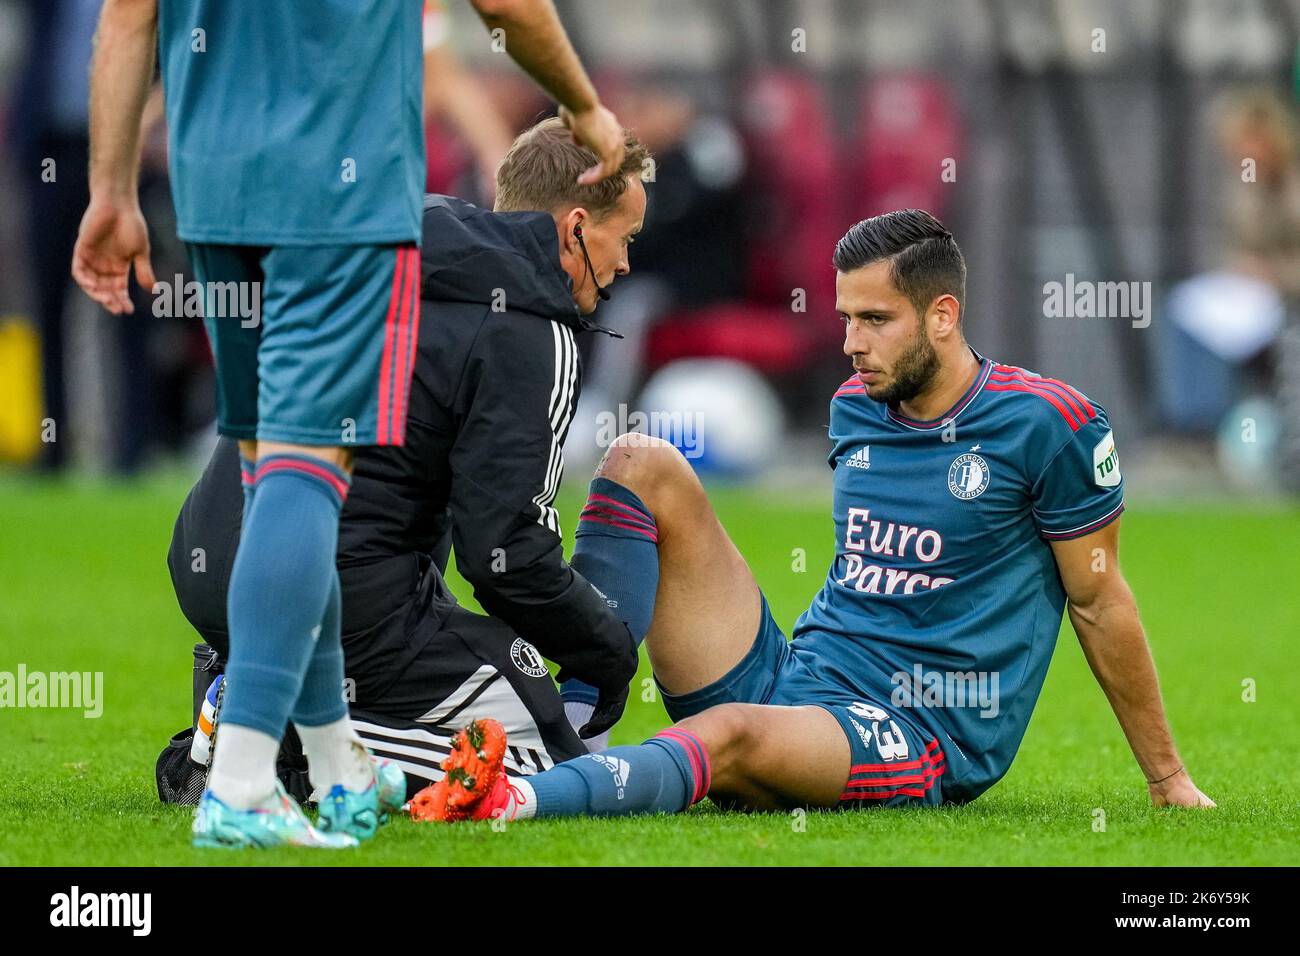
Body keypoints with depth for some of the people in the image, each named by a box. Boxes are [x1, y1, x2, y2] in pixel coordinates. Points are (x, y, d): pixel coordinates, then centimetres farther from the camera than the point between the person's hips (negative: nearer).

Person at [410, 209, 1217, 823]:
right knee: (643, 467, -5)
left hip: (923, 741, -7)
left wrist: (1169, 778, 5)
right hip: (788, 679, 7)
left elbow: (1099, 603, -1)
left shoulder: (1046, 423, -8)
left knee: (738, 735, -41)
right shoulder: (855, 408, 12)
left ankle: (513, 800, -63)